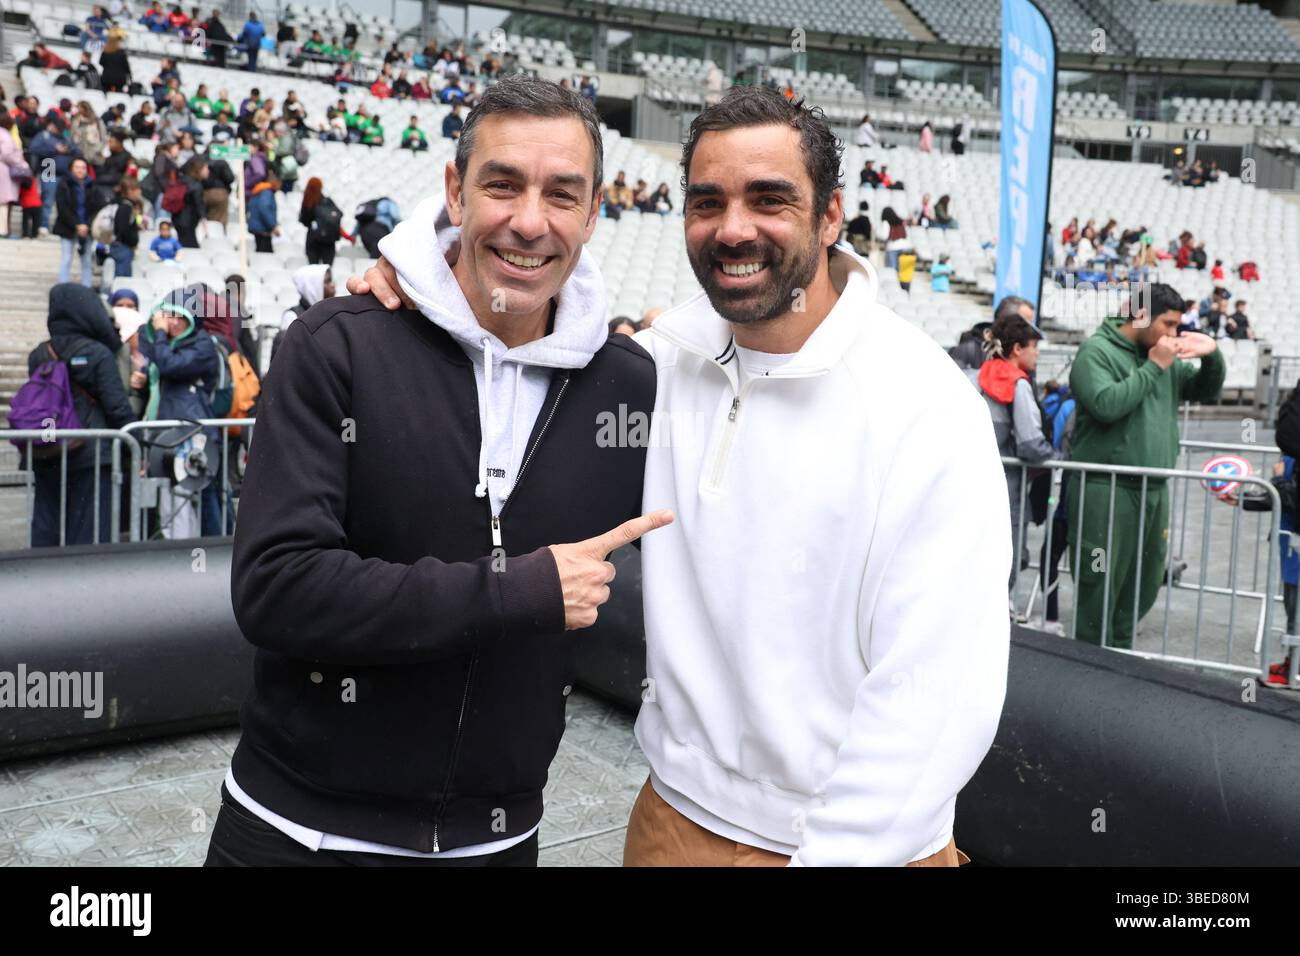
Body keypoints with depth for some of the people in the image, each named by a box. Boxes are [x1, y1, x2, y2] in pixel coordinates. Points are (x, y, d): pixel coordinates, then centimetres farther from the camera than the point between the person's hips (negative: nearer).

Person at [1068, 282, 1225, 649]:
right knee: (1099, 589, -2)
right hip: (1105, 492, -8)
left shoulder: (1164, 358, 15)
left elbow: (1206, 391, 23)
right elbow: (1106, 405, -22)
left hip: (1155, 492, 8)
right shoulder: (1097, 351, -7)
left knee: (1145, 586, 15)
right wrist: (1153, 367, -14)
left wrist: (1212, 355, 4)